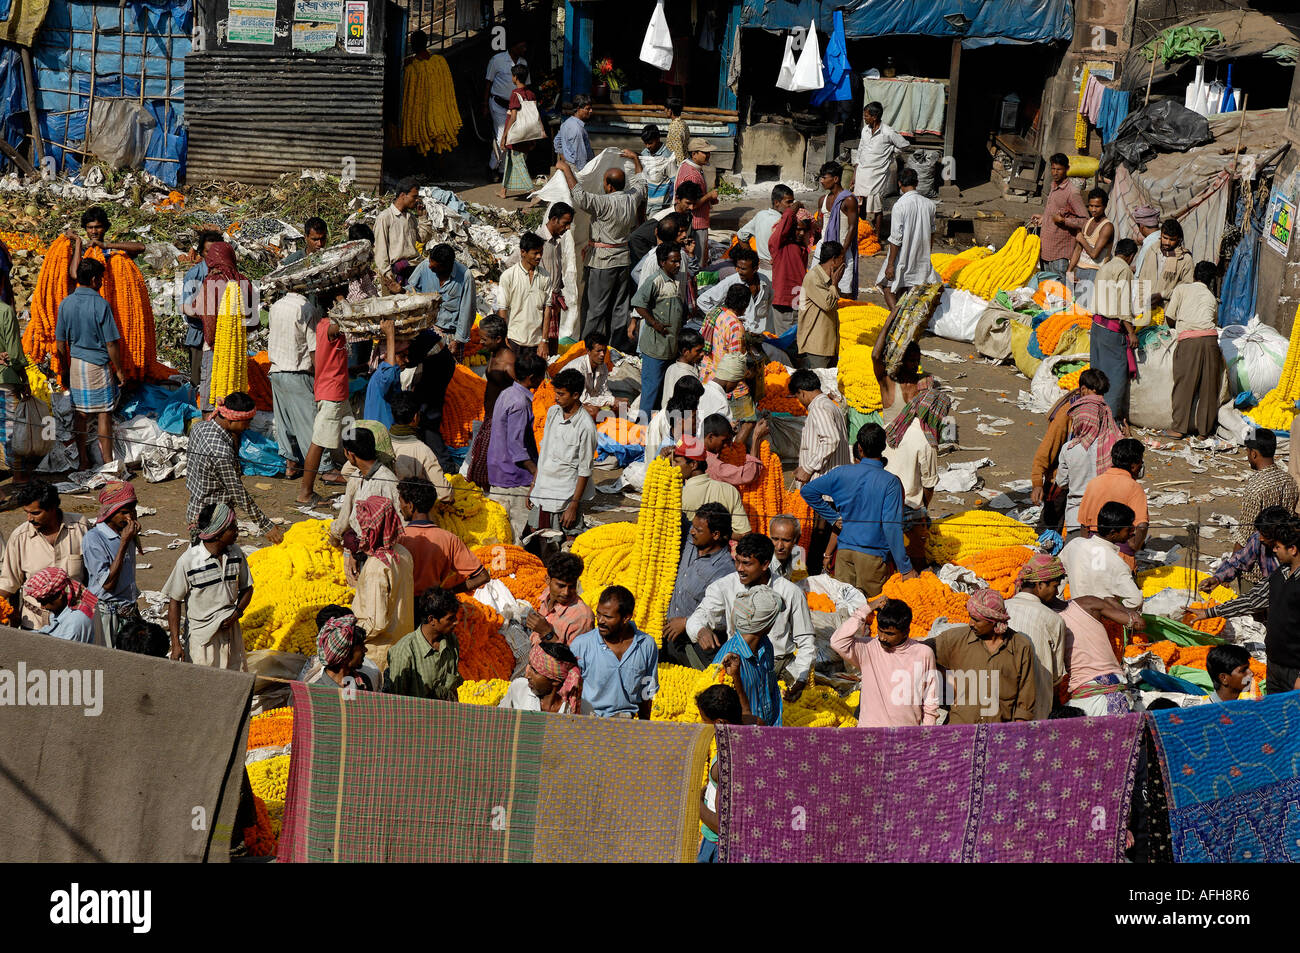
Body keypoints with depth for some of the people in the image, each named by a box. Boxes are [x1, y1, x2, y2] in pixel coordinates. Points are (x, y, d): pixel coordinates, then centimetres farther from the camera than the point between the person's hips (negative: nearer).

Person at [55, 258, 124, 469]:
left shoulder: (65, 304, -1)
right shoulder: (101, 305, -15)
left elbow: (61, 341, 5)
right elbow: (111, 343, -13)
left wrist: (64, 368, 16)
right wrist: (119, 370, -3)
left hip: (76, 364, 5)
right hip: (99, 364, -5)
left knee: (79, 413, 10)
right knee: (104, 412, 3)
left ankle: (82, 459, 16)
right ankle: (107, 460, 8)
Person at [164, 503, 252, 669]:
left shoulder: (236, 553, -3)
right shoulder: (188, 561, -17)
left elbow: (247, 589, 11)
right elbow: (174, 601, -9)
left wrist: (236, 614, -8)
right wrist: (176, 644, -10)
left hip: (232, 630, 5)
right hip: (202, 635, -4)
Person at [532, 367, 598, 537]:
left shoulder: (586, 426, -17)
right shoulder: (553, 412, 4)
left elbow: (585, 470, -13)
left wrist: (574, 505, -13)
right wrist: (533, 485, 15)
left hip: (567, 495, -6)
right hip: (543, 490, 6)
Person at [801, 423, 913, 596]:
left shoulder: (842, 473, -1)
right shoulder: (890, 482, -11)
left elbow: (807, 491, 7)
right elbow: (892, 526, -16)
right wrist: (905, 568, -12)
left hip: (844, 550, 3)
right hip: (874, 555, -3)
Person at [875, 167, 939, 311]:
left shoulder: (899, 206, -19)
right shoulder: (929, 204, -2)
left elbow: (896, 239, -19)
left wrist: (890, 264, -13)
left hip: (903, 257, -5)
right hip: (921, 256, 5)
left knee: (888, 286, 12)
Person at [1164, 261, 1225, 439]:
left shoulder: (1181, 289, 14)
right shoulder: (1212, 298, 24)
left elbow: (1169, 319, 11)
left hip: (1188, 339, -3)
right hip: (1210, 338, 3)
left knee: (1184, 384, 2)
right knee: (1209, 385, 9)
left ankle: (1179, 428, 4)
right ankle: (1206, 428, 15)